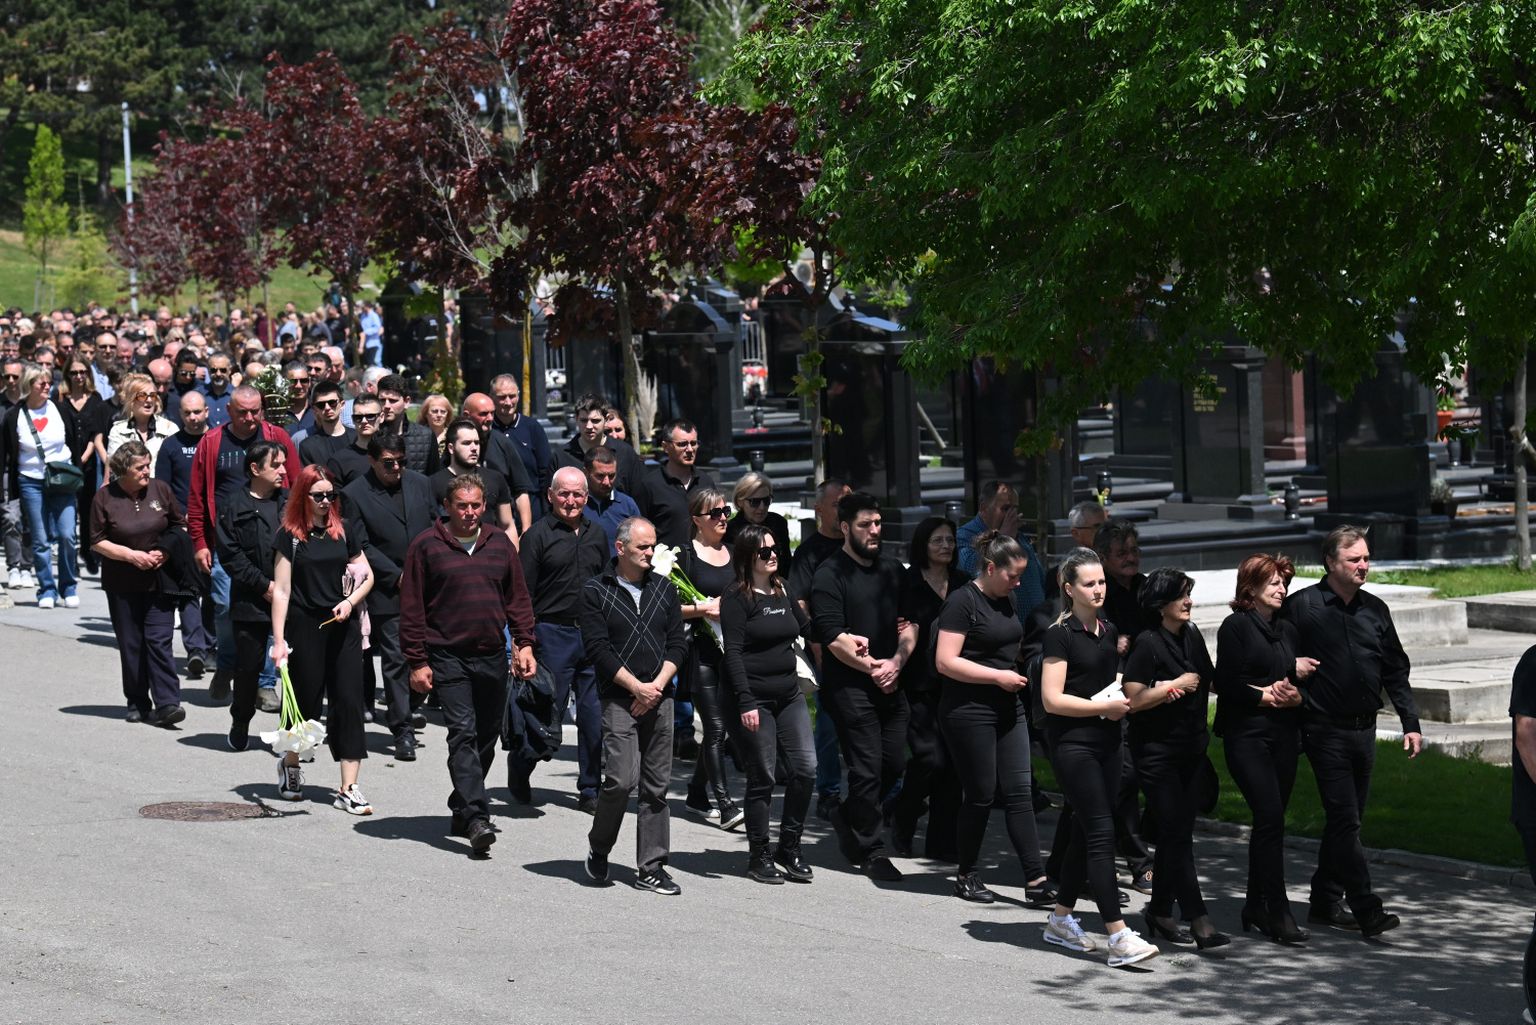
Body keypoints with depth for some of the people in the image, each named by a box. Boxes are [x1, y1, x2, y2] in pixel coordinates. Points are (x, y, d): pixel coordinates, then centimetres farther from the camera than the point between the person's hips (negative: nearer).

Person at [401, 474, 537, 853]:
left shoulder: (500, 544, 11)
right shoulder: (426, 546, -2)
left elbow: (518, 598, 16)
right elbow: (411, 608, -2)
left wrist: (524, 642, 4)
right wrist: (417, 662, -6)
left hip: (492, 657, 5)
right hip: (448, 658, -5)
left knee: (487, 738, 10)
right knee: (463, 734, -14)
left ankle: (462, 809, 26)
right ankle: (476, 818, -21)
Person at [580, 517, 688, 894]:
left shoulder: (664, 589, 13)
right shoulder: (596, 591, -1)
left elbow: (677, 643, 10)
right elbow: (598, 648, -7)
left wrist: (657, 685, -5)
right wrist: (637, 688, -12)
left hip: (659, 698, 4)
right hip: (619, 699, -4)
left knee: (656, 785, 3)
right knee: (621, 779, -14)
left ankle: (651, 867, 8)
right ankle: (598, 849, 9)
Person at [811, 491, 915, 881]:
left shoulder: (892, 571, 14)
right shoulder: (830, 574, -7)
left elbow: (908, 625, 12)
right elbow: (832, 637, -13)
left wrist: (896, 663, -5)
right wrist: (872, 668, -10)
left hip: (890, 684, 6)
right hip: (850, 685, -6)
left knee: (894, 763, 7)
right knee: (867, 768, -6)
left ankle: (850, 816, 31)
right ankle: (872, 851, 4)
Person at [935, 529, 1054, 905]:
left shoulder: (1006, 600, 12)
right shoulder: (963, 601, -12)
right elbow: (945, 662, -18)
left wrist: (1016, 675, 12)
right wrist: (999, 676, -16)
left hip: (1008, 709, 8)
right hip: (970, 710, -8)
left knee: (1020, 792, 1)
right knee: (981, 796, 0)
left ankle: (1036, 880, -3)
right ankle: (966, 876, 15)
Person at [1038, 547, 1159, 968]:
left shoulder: (1109, 631, 13)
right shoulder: (1061, 635, -11)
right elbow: (1052, 699, -15)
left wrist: (1122, 704, 5)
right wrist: (1104, 706, -14)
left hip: (1106, 742, 8)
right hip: (1073, 744, -8)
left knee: (1086, 834, 11)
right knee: (1101, 833, -13)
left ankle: (1060, 919, 24)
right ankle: (1119, 937, -17)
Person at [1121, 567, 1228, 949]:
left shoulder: (1192, 637, 9)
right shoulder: (1149, 644, -12)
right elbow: (1133, 700, -17)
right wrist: (1176, 685, -11)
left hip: (1192, 749, 7)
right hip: (1158, 752, -7)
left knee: (1177, 833, 9)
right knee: (1176, 834, -9)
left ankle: (1160, 911, 18)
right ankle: (1197, 919, -13)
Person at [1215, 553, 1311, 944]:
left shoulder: (1287, 630, 18)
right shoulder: (1236, 627, -3)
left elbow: (1301, 675, 18)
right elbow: (1229, 685, -10)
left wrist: (1296, 694, -4)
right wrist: (1270, 696, -5)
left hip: (1283, 734, 7)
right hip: (1246, 735, -7)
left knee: (1269, 820, 8)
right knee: (1271, 817, -15)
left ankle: (1255, 907, 17)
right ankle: (1277, 911, -15)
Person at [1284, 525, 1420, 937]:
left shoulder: (1375, 609, 11)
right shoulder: (1303, 607, -6)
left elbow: (1395, 670, 15)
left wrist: (1411, 723, 11)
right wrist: (1297, 709, -14)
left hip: (1364, 729, 6)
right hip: (1326, 729, -6)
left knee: (1345, 820, 11)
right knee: (1345, 819, -11)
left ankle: (1325, 903, 21)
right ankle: (1367, 910, -13)